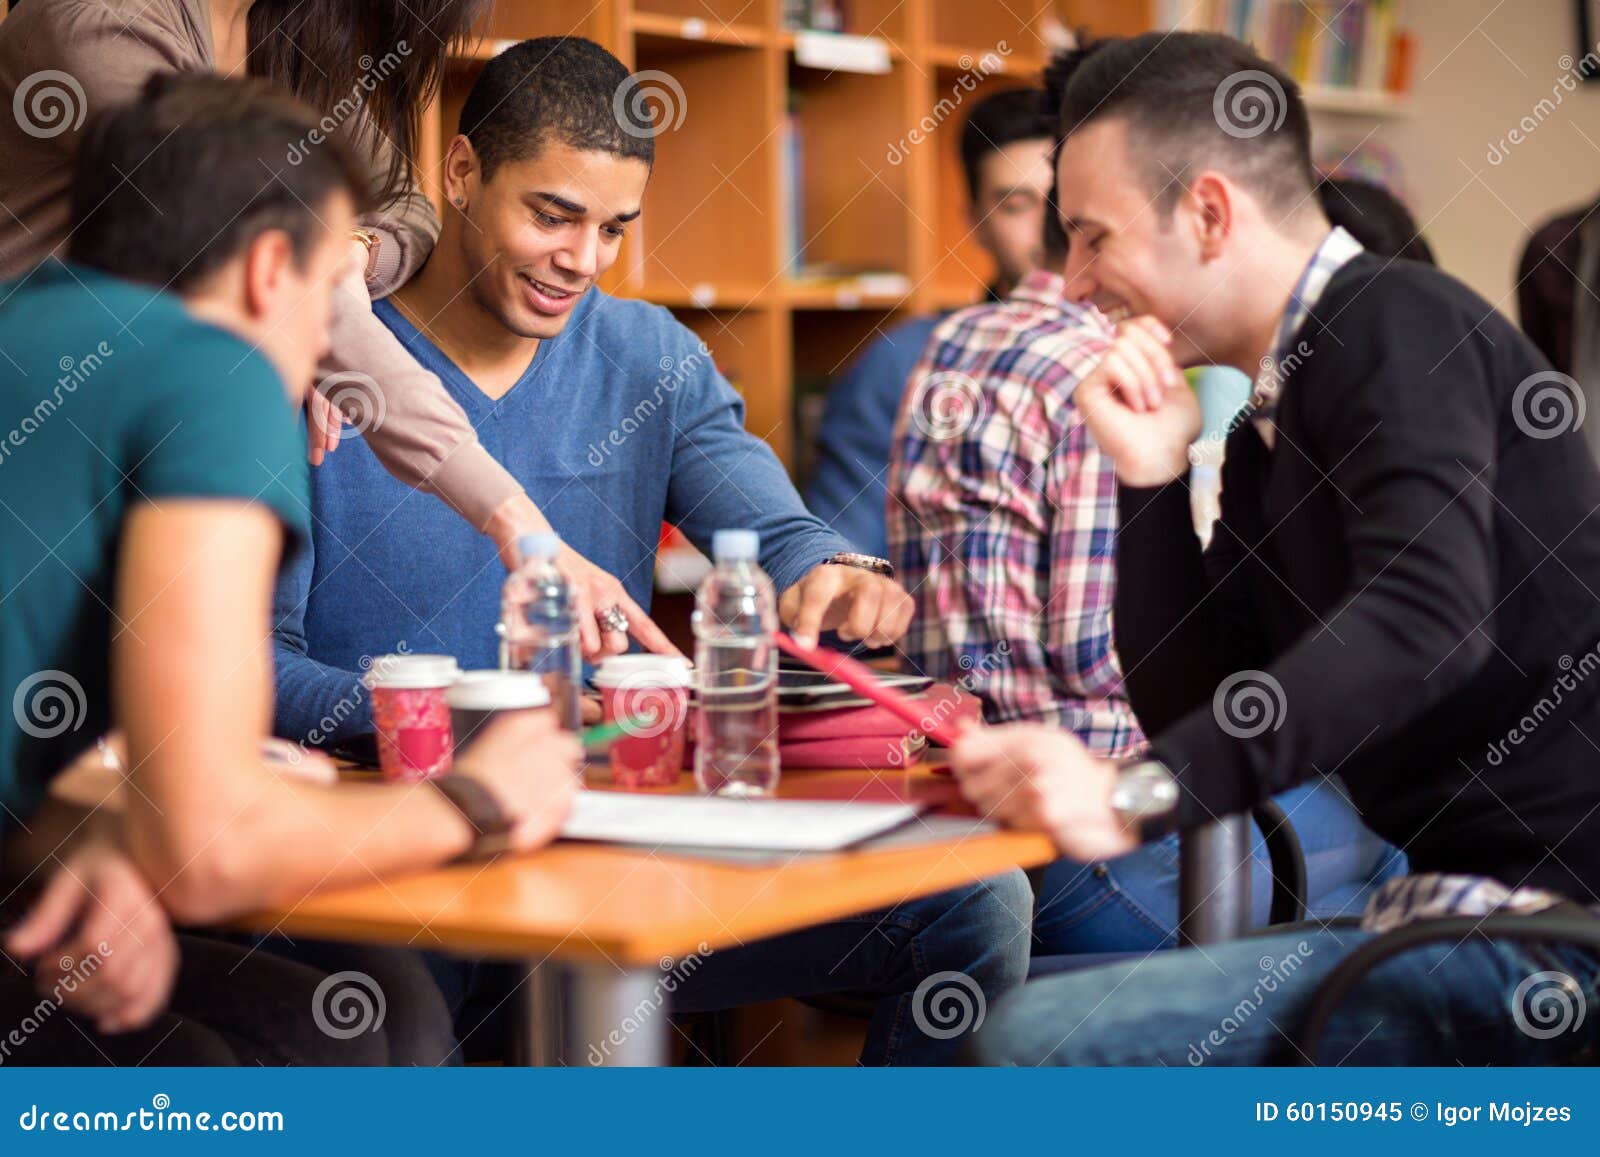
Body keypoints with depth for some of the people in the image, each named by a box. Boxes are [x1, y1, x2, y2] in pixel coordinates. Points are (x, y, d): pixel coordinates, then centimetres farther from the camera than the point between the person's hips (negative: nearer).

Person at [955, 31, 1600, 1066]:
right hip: (1461, 898, 10)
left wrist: (1138, 793, -35)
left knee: (1042, 1038, -21)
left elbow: (1426, 619, -28)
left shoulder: (1397, 326, -11)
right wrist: (1151, 476, 1)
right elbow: (1191, 710, 13)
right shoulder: (1272, 424, 16)